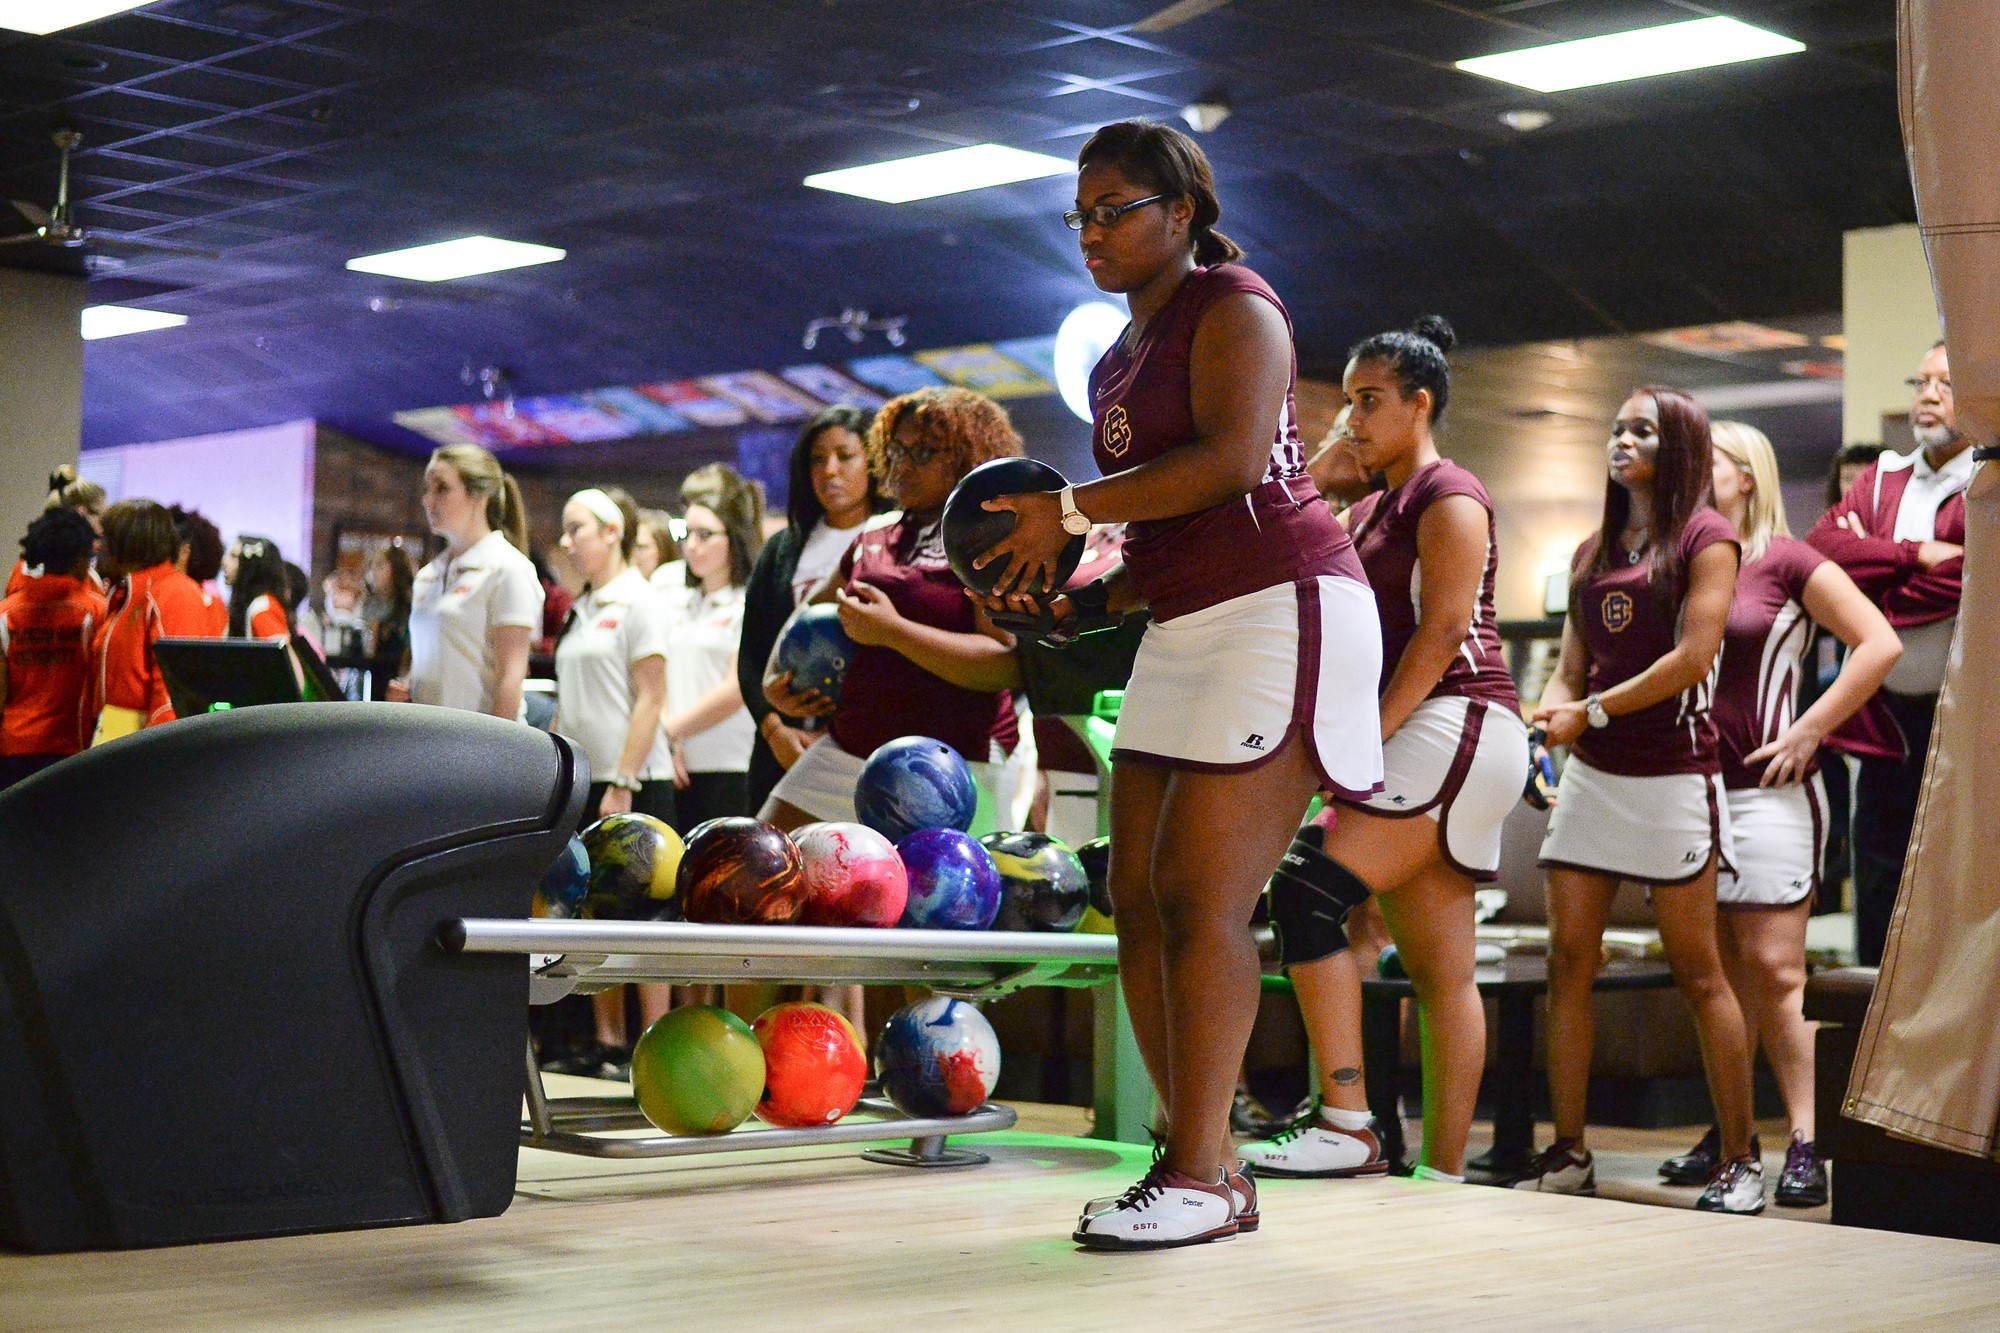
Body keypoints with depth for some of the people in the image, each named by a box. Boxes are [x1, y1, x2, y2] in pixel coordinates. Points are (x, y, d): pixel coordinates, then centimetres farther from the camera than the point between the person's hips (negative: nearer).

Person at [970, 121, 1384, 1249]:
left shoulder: (1231, 303, -4)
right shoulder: (1119, 363, 22)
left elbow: (1232, 461, -21)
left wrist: (1070, 511, -17)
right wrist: (1076, 605, 9)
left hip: (1279, 611, -10)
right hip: (1185, 631, 10)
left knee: (1203, 896, -15)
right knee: (1140, 894, 3)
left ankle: (1201, 1180, -11)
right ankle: (1208, 1161, 9)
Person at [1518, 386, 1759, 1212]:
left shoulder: (1705, 537, -1)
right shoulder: (1593, 552, 18)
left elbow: (1693, 657, -11)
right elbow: (1571, 666, 15)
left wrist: (1591, 712, -11)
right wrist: (1548, 718, -6)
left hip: (1671, 772, -6)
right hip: (1590, 774, 6)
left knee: (1696, 971, -3)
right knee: (1568, 962, 0)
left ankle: (1739, 1160, 3)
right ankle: (1567, 1153, 5)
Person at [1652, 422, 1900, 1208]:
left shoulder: (1786, 561, -2)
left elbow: (1880, 644, -7)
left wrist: (1810, 731, -10)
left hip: (1765, 789, -5)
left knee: (1775, 969, -9)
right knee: (1716, 973, 8)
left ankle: (1805, 1144, -6)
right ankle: (1728, 1132, 16)